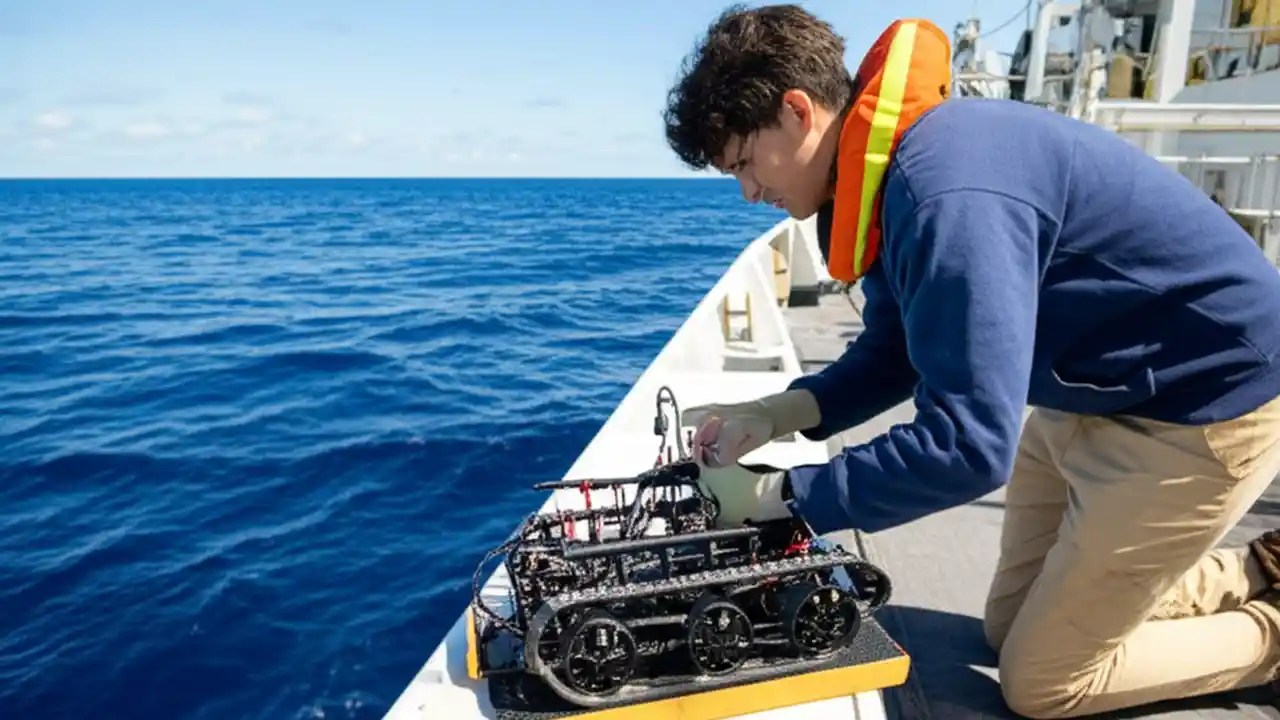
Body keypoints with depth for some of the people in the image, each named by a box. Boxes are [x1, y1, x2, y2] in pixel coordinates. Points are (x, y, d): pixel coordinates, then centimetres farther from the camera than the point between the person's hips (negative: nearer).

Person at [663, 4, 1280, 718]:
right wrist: (774, 414, -7)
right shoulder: (890, 171, -1)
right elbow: (895, 355, 7)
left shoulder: (946, 192, -33)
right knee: (1011, 627, 17)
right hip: (1100, 392, 9)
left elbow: (967, 445, -34)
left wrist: (775, 493, -25)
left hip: (1206, 402, -9)